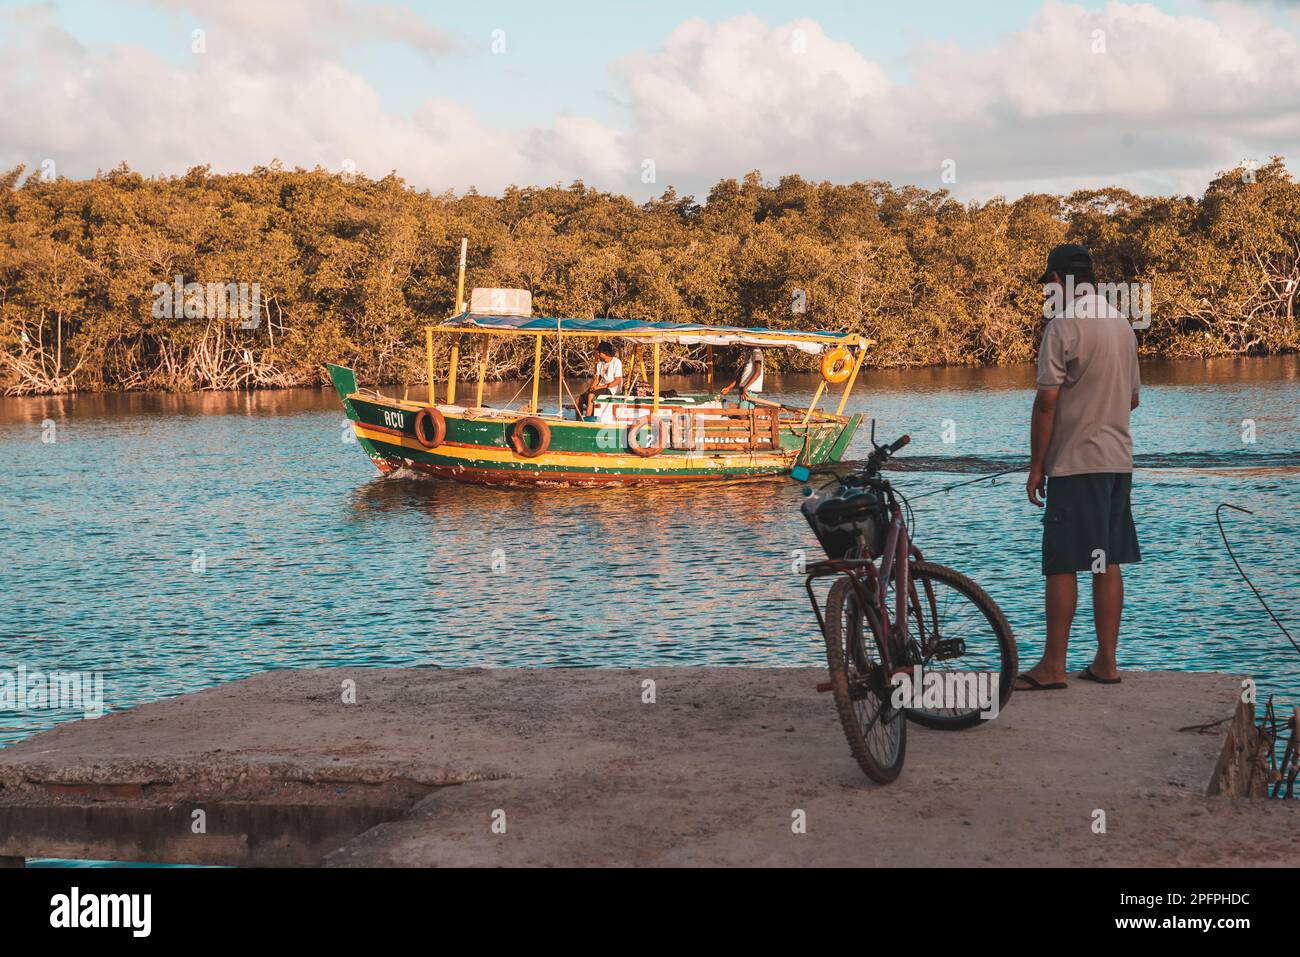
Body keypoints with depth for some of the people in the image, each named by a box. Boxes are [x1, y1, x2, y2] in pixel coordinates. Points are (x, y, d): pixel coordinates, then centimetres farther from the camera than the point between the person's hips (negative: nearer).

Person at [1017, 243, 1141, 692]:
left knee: (1062, 566, -4)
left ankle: (1053, 666, -2)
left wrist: (1036, 465, -7)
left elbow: (1046, 403, -14)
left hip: (1075, 464, -7)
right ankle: (1106, 661, 12)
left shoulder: (1063, 327, -12)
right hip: (1119, 460, 8)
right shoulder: (1123, 325, 12)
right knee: (1108, 563, 9)